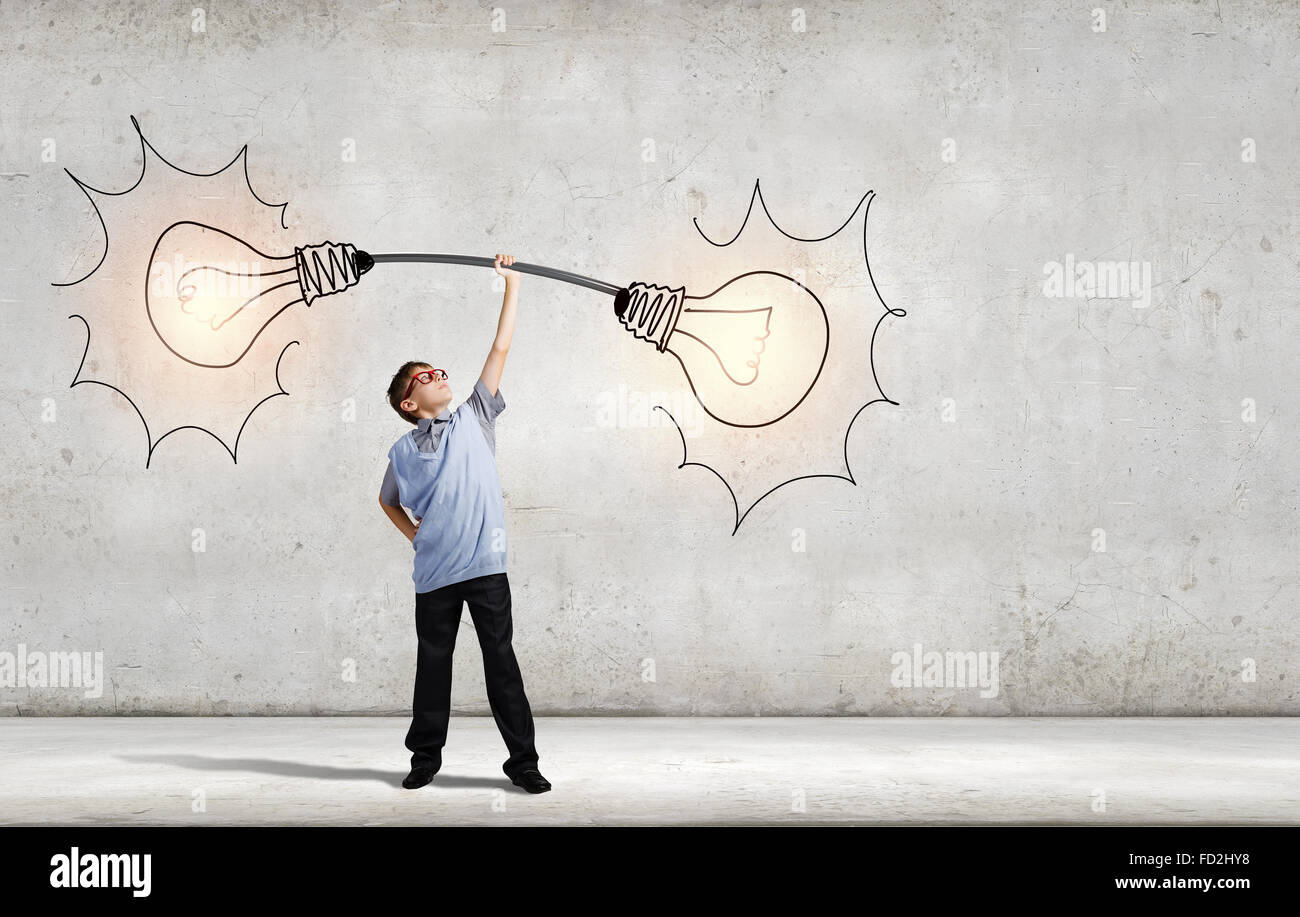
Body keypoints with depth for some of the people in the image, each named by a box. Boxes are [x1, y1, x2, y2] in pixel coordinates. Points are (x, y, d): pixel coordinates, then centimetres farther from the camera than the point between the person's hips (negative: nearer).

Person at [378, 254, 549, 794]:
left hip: (486, 566, -1)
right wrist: (412, 534, 12)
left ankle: (523, 760, 7)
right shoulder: (403, 451, 8)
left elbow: (500, 348, 6)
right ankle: (425, 758, 23)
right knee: (433, 664, 9)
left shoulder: (474, 419, 7)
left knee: (501, 662, 1)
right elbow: (387, 499, 27)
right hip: (435, 573, 1)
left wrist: (512, 284, 7)